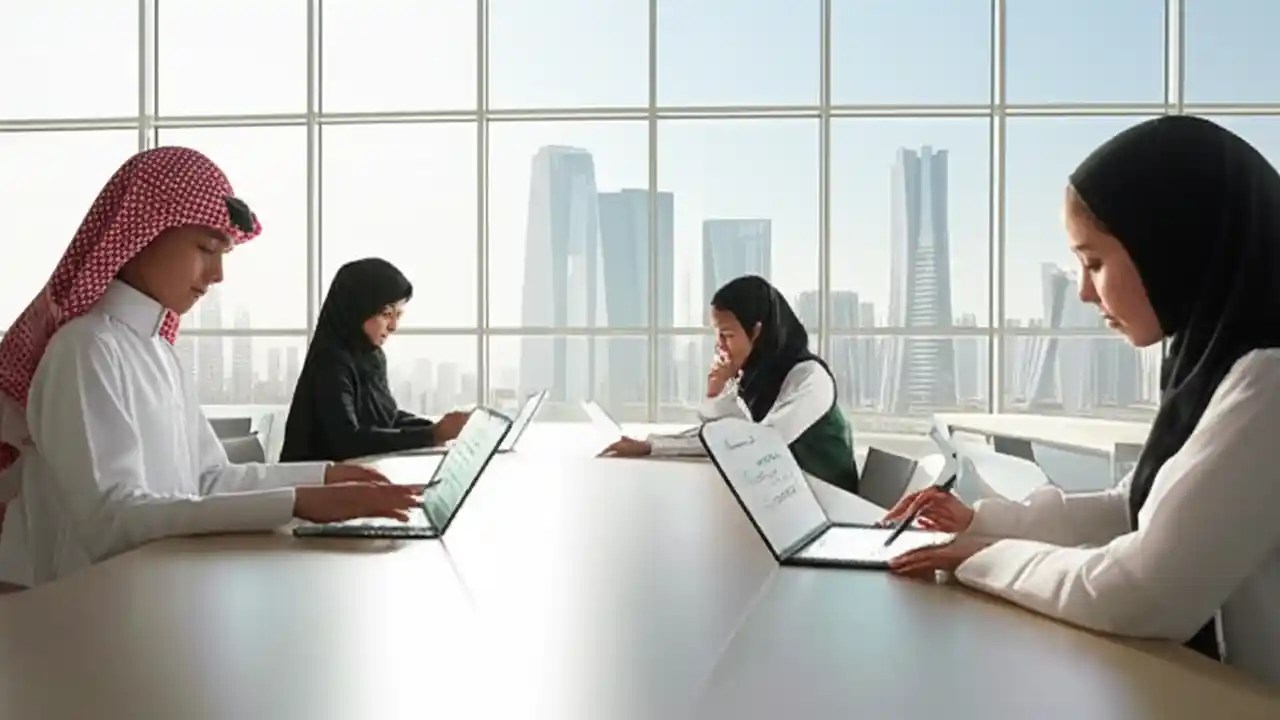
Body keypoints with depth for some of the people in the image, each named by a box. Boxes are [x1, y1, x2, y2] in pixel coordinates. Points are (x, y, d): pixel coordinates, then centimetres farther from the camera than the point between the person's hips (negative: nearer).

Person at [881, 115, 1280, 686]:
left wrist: (986, 555, -12)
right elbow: (1132, 512, 15)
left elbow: (1140, 596, -27)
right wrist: (983, 521, 6)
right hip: (1209, 678, 7)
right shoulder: (1220, 362, 5)